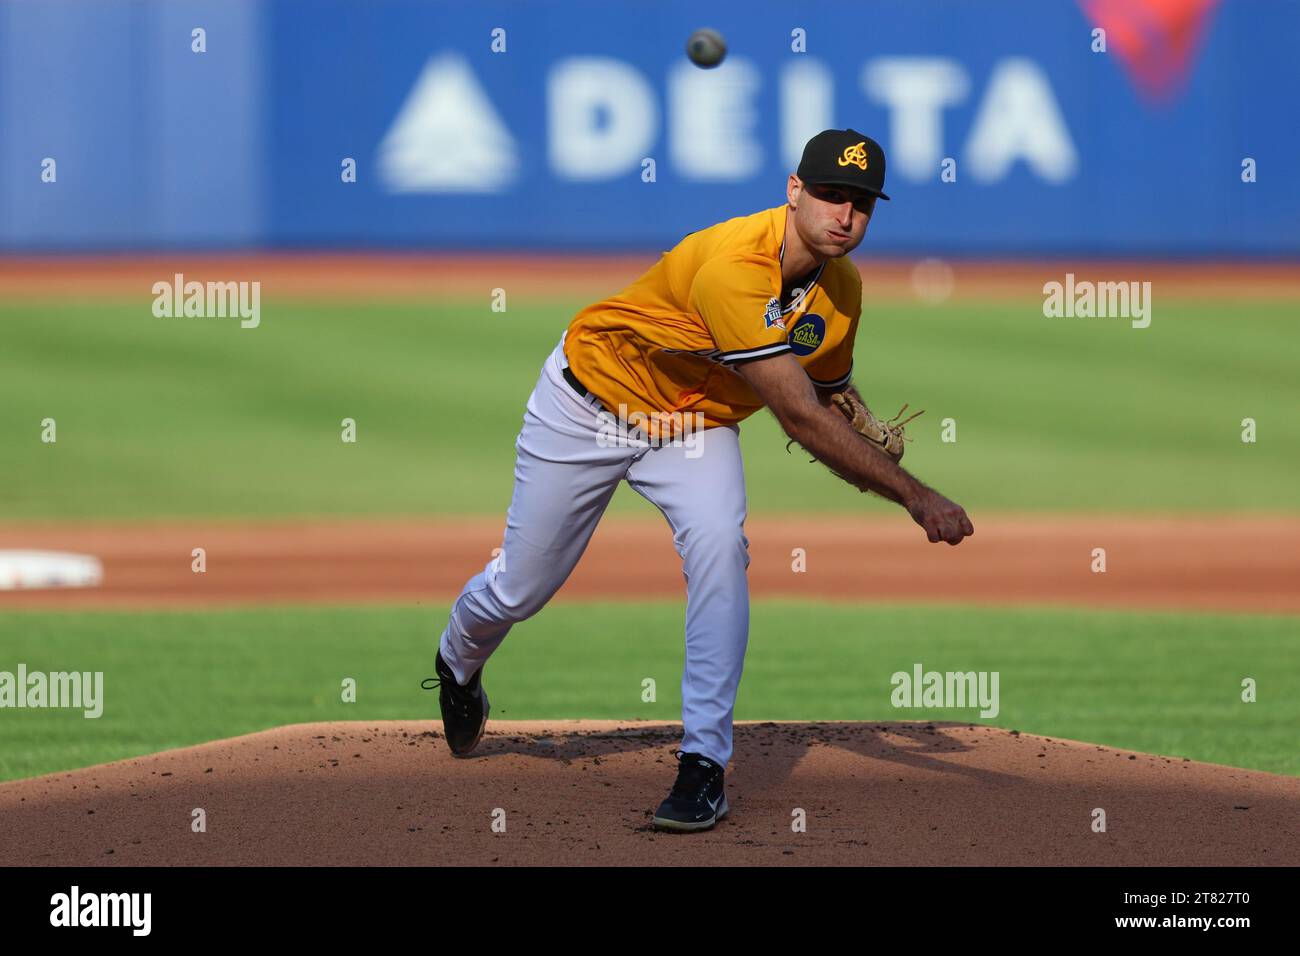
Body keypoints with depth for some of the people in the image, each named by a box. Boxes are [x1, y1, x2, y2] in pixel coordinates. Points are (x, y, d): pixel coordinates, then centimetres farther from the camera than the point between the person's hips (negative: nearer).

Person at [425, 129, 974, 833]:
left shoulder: (842, 288, -14)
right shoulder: (734, 265, -39)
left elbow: (829, 389, 6)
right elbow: (798, 414, -42)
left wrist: (874, 444, -17)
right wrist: (912, 496, -44)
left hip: (695, 427, 5)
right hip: (592, 401, -5)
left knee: (719, 545, -26)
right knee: (520, 586, 8)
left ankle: (704, 761, -20)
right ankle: (456, 666, 46)